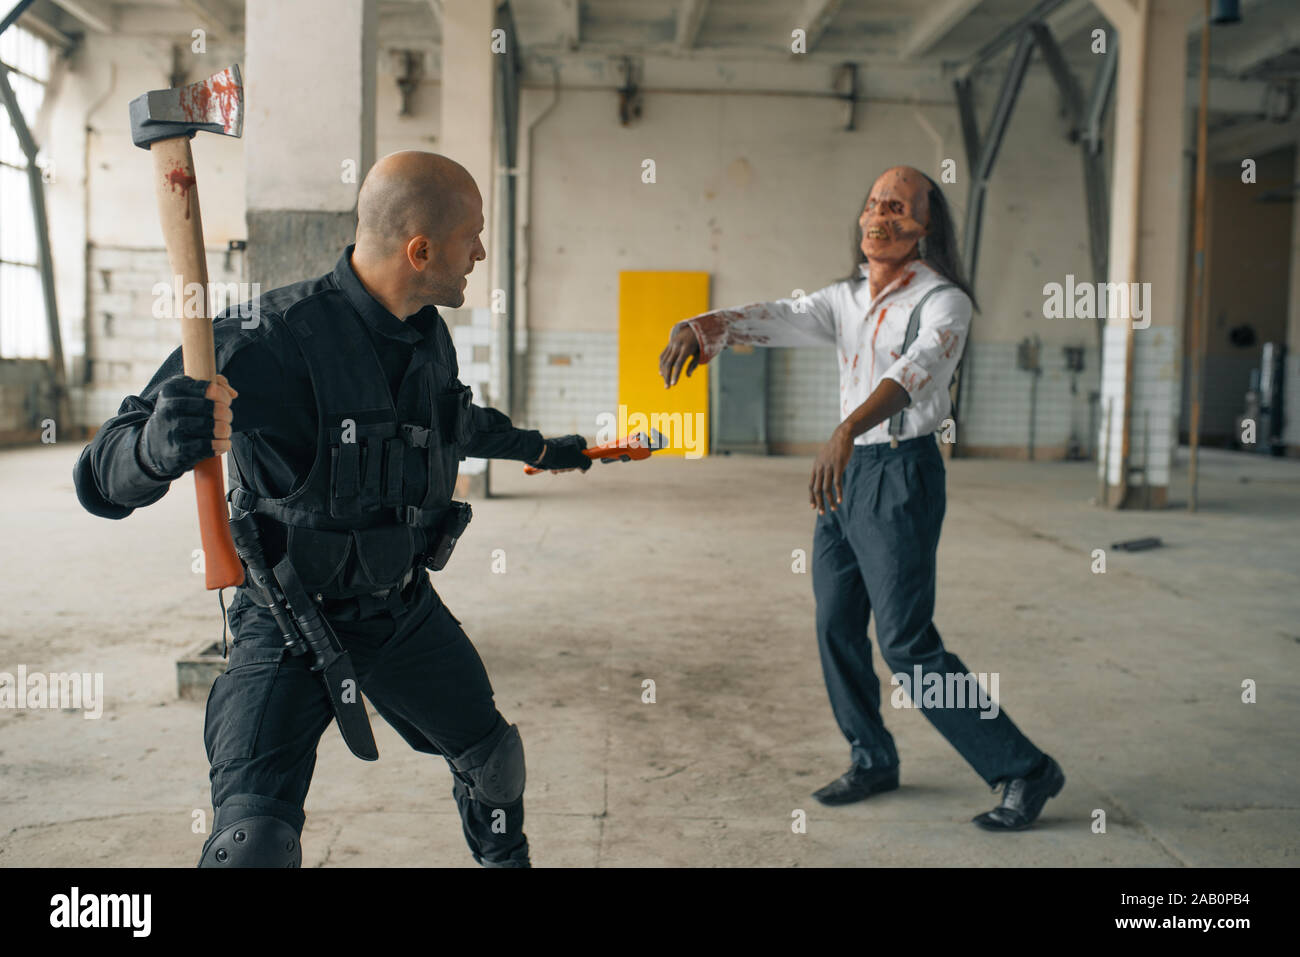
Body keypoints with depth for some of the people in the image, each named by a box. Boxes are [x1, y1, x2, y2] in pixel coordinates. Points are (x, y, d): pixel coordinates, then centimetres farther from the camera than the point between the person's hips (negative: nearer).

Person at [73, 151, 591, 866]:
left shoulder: (429, 336, -3)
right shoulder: (270, 338, -27)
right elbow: (104, 478, -28)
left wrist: (540, 449, 37)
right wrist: (159, 446, -52)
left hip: (407, 611, 7)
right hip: (290, 623, -6)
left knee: (493, 758, 20)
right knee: (257, 838, -21)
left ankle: (507, 860, 51)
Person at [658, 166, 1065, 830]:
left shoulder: (944, 302, -12)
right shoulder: (846, 299, 9)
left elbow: (915, 368, -31)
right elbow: (776, 319, -5)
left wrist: (847, 432, -49)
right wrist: (701, 325, -27)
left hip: (901, 476, -7)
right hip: (845, 475, 7)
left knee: (908, 647, -7)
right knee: (836, 628, 13)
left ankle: (1025, 770, 7)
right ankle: (873, 760, 33)